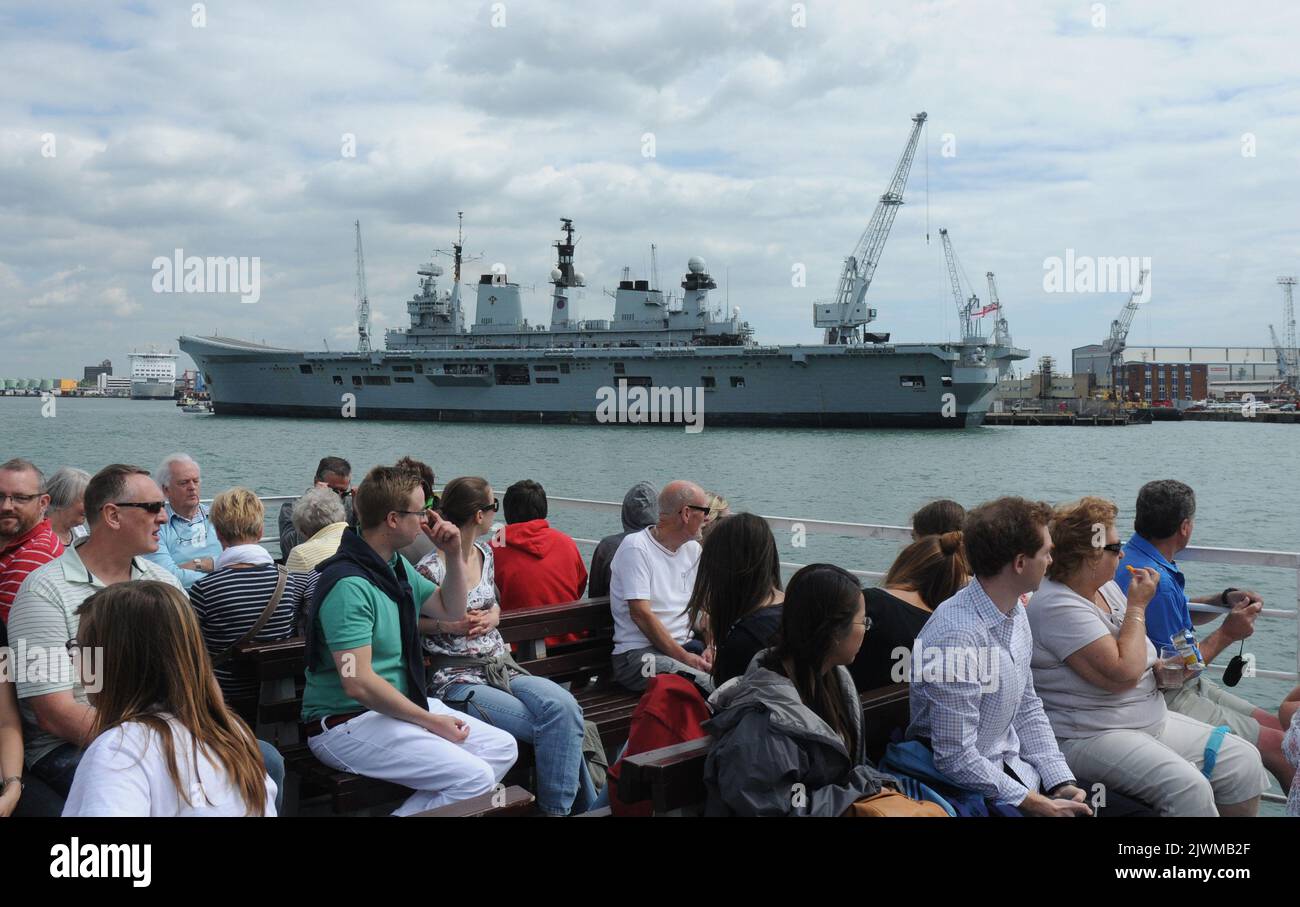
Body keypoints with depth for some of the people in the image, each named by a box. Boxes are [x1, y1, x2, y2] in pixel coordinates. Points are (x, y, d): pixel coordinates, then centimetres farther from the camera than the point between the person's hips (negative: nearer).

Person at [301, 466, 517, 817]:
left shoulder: (397, 566, 10)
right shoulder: (348, 585, -21)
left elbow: (451, 611, 23)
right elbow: (358, 684, -25)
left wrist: (453, 555, 7)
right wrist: (429, 721, -17)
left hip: (402, 704, 10)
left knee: (502, 748, 0)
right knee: (474, 777, -22)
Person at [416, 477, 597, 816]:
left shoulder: (485, 554, 12)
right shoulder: (430, 569, -10)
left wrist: (493, 615, 6)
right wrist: (445, 625, -15)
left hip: (501, 667, 7)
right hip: (457, 677, -7)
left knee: (563, 704, -24)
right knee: (557, 725, -23)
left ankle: (557, 809, -16)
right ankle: (582, 804, -5)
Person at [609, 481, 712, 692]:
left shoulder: (693, 550, 15)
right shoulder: (636, 547, -9)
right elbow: (641, 614, -16)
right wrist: (684, 658, -18)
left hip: (684, 647, 7)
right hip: (638, 653, -7)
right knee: (709, 686, -33)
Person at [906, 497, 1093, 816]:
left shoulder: (1015, 613, 3)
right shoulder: (958, 636, -26)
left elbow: (1028, 710, 11)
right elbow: (956, 760, -24)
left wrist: (1062, 783, -1)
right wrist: (1041, 805, -18)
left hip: (1016, 765, 8)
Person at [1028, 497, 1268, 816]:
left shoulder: (1107, 588, 11)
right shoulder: (1057, 607, -20)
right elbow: (1123, 675, -25)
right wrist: (1138, 606, -13)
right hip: (1087, 738, -10)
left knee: (1244, 761, -1)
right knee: (1189, 789, -29)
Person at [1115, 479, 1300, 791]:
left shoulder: (1133, 558, 7)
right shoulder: (1153, 580, -26)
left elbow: (1181, 615, 22)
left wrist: (1226, 599, 5)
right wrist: (1227, 634, -10)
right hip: (1169, 698, -11)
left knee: (1273, 724, 13)